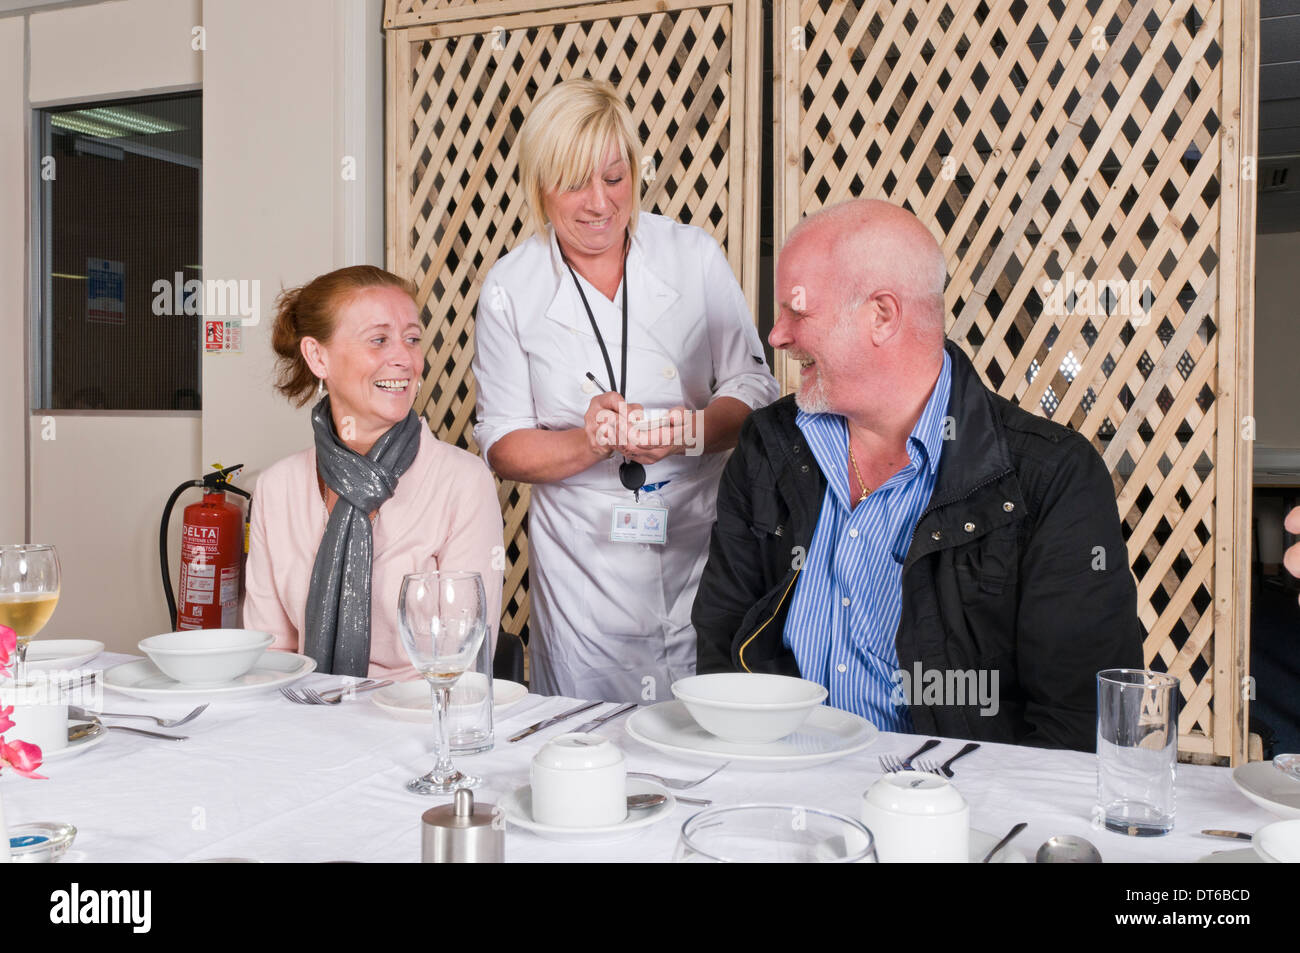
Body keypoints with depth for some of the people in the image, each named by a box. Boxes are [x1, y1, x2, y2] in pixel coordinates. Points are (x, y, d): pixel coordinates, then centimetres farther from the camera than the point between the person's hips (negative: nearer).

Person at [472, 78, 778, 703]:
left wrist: (689, 429, -19)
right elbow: (503, 447, -1)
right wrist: (589, 442, -19)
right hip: (582, 566, 0)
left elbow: (753, 389, 2)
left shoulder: (695, 256, 0)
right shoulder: (509, 289, -1)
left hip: (703, 549, 1)